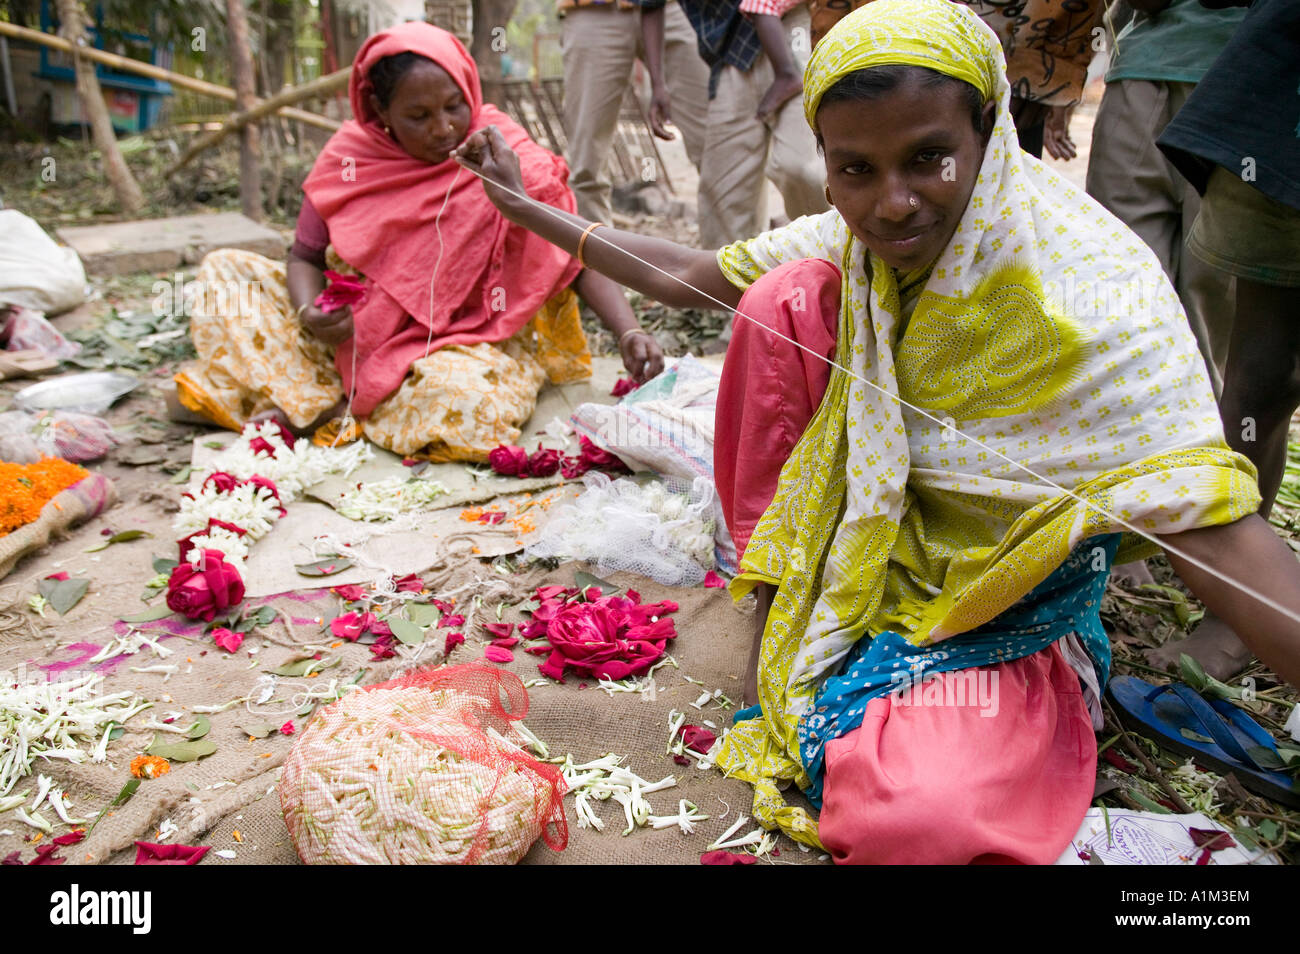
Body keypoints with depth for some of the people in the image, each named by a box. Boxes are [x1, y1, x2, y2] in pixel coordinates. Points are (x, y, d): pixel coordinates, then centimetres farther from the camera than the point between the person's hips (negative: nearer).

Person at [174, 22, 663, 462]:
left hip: (467, 339, -3)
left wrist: (629, 332, -32)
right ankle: (317, 401, -17)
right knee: (224, 271, -3)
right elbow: (305, 257, 1)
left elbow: (580, 257, -15)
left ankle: (333, 408, -14)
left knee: (466, 397, -39)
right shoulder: (351, 154, -4)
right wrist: (309, 314, -22)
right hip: (358, 331, 4)